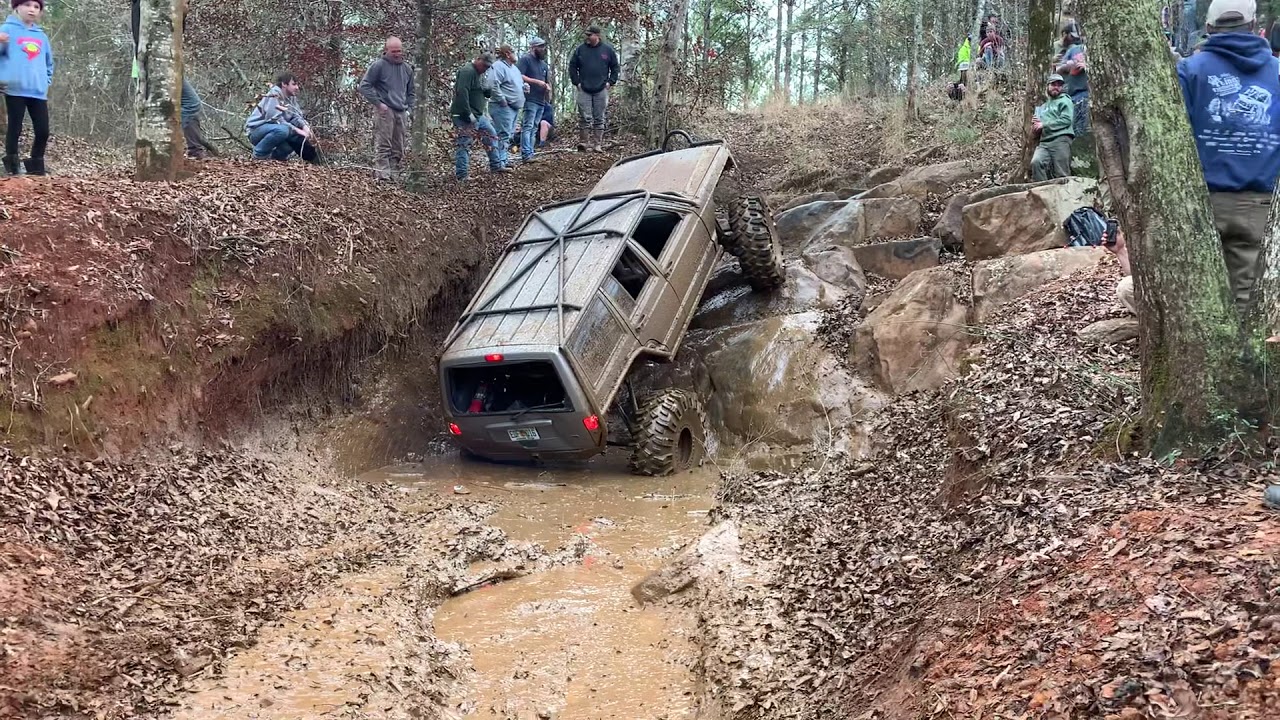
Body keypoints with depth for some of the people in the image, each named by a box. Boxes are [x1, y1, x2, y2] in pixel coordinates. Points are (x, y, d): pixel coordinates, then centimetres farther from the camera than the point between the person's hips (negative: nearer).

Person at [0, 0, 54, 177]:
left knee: (43, 131, 1)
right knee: (15, 130, -2)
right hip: (15, 89, -5)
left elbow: (49, 62, 26)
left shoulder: (42, 36, 17)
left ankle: (36, 167, 13)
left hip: (38, 91, 5)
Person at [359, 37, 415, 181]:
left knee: (398, 149, 6)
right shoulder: (378, 65, -4)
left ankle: (393, 176, 11)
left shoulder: (407, 68, 14)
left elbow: (411, 92, 24)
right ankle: (383, 175, -15)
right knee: (383, 145, -11)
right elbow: (364, 86, -4)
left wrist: (409, 109, 11)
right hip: (385, 111, -6)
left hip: (401, 113, 6)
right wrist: (378, 104, -10)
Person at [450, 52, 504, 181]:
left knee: (491, 135, 17)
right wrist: (468, 114, -27)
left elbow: (489, 93, 23)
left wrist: (488, 90, -2)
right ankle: (461, 176, -7)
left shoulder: (479, 74, 18)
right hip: (465, 117, -11)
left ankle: (496, 166, 27)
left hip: (478, 115, 11)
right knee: (464, 144, -9)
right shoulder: (467, 71, -15)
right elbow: (462, 93, -26)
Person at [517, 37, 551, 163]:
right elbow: (520, 76, -13)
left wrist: (548, 87, 7)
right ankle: (526, 154, -20)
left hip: (541, 101, 8)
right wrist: (537, 82, -16)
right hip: (530, 99, -8)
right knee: (528, 127, -14)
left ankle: (530, 153, 6)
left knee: (534, 129, 6)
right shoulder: (525, 59, -2)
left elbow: (547, 81, 31)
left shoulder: (543, 63, 23)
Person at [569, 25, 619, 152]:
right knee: (585, 118, -5)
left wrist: (610, 82, 1)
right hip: (584, 90, 0)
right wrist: (576, 82, 0)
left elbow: (615, 67, 11)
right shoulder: (580, 49, 3)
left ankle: (599, 144, 8)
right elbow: (572, 66, 8)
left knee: (599, 119, 5)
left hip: (601, 90, 0)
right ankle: (583, 142, -2)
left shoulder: (607, 50, 3)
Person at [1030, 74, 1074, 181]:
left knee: (1061, 176, -11)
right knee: (1036, 162, -26)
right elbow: (1036, 129, 30)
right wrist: (1036, 125, 5)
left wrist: (1044, 125, -6)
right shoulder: (1043, 107, 28)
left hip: (1060, 140, -4)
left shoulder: (1065, 101, 11)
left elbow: (1066, 120, -6)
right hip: (1044, 142, 4)